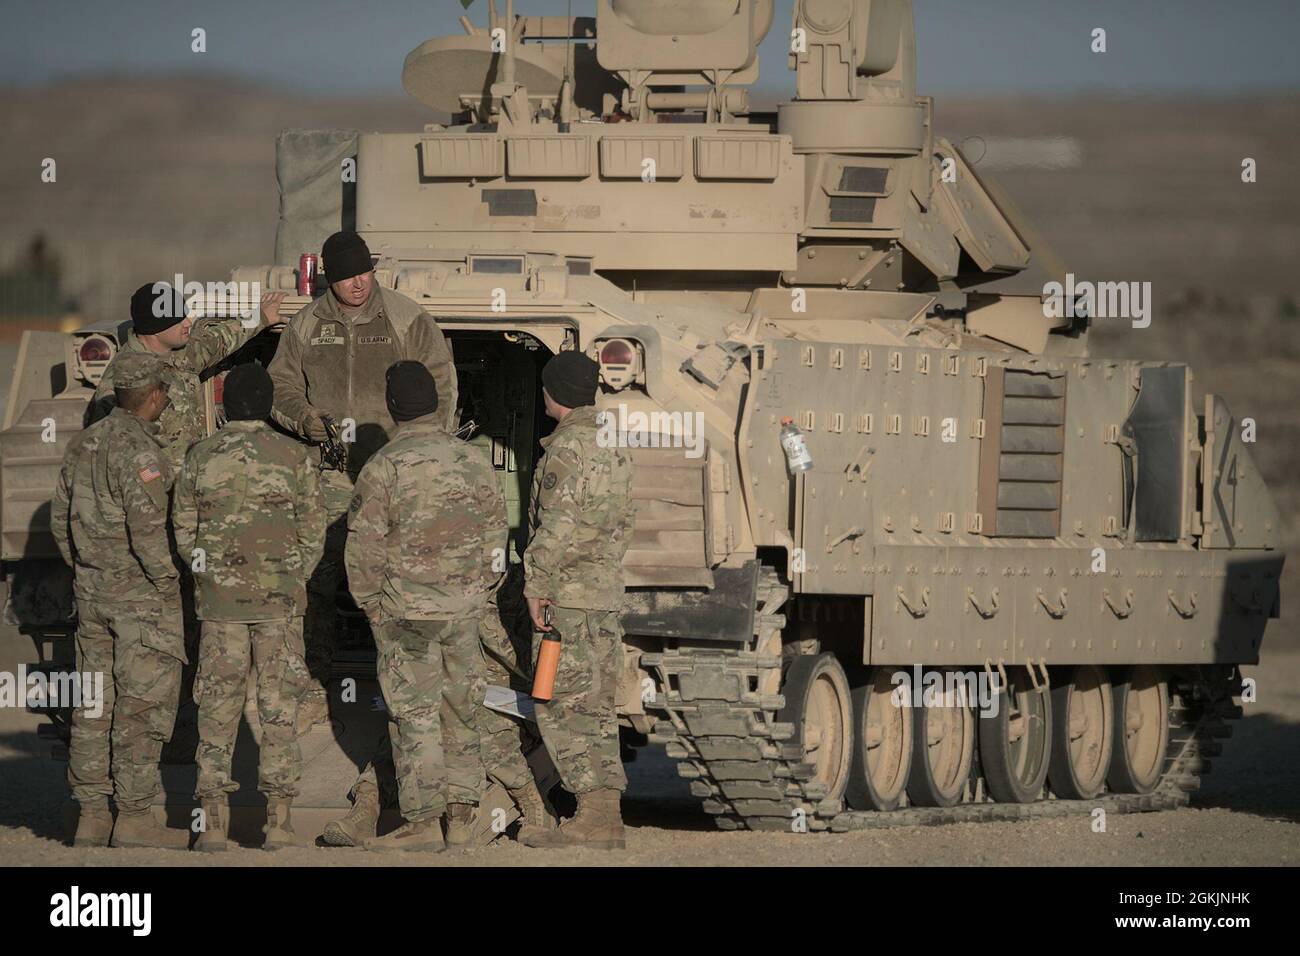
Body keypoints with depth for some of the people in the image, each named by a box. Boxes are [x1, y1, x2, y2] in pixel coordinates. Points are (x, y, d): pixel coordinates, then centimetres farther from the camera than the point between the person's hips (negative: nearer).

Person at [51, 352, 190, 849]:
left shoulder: (83, 445, 8)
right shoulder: (138, 449, -18)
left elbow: (61, 521, 14)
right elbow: (147, 527, -24)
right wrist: (167, 583, -12)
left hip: (92, 589, 8)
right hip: (140, 592, -8)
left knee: (95, 705, 10)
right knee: (143, 704, -3)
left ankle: (91, 814, 13)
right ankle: (135, 815, -2)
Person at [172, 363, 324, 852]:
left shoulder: (200, 457, -1)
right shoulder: (295, 458, -3)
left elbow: (183, 531, 5)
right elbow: (313, 533, 1)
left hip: (219, 599, 1)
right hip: (281, 601, -1)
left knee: (218, 706, 5)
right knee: (279, 705, 4)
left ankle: (214, 820, 2)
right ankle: (278, 817, 1)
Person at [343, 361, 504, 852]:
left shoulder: (384, 467, -14)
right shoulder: (475, 460, 0)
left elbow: (365, 547, -11)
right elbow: (495, 531, 9)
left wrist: (370, 602, 2)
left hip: (407, 610, -4)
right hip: (466, 607, 4)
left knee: (414, 714, 0)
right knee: (461, 709, 13)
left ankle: (424, 821, -2)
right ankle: (461, 815, 14)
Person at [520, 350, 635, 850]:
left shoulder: (567, 449, -14)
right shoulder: (614, 450, 15)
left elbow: (557, 527, -19)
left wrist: (535, 586, -14)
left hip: (567, 599, -9)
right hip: (607, 594, 9)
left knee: (563, 706, -7)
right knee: (596, 708, 11)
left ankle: (591, 817, -11)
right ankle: (607, 813, 10)